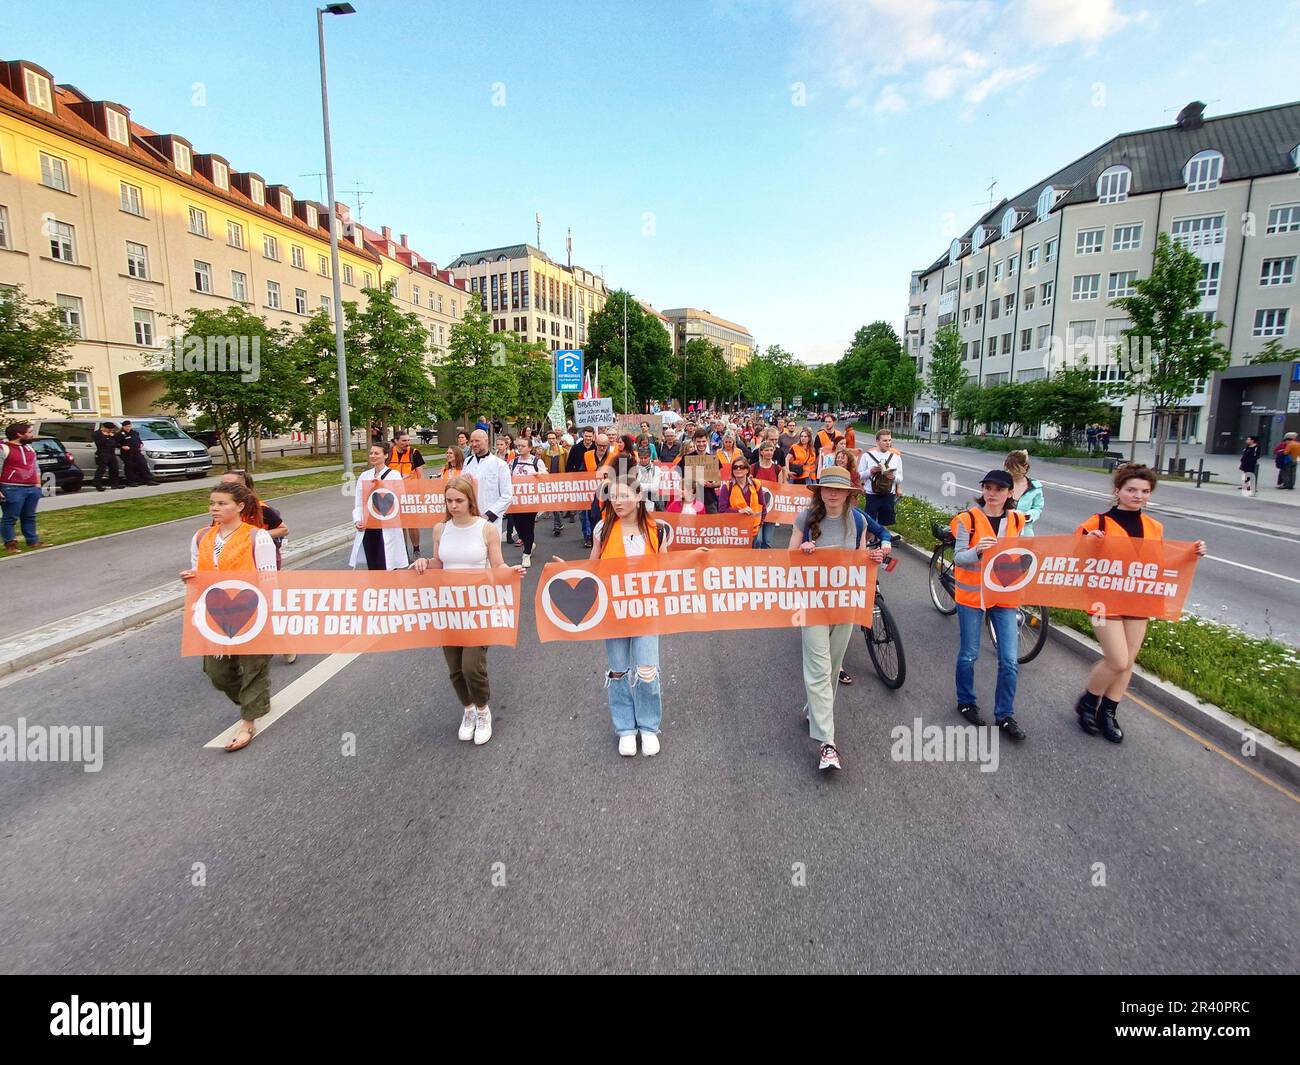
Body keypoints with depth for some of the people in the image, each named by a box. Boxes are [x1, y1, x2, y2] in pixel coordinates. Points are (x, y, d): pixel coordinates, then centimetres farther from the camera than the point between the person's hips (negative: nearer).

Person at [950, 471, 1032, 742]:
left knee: (1010, 660, 1)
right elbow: (958, 558, -11)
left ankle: (1005, 715, 17)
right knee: (969, 655, 8)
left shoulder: (1018, 521, 3)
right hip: (971, 595, -3)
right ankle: (966, 702, 31)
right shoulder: (968, 519, -8)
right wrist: (977, 550, -30)